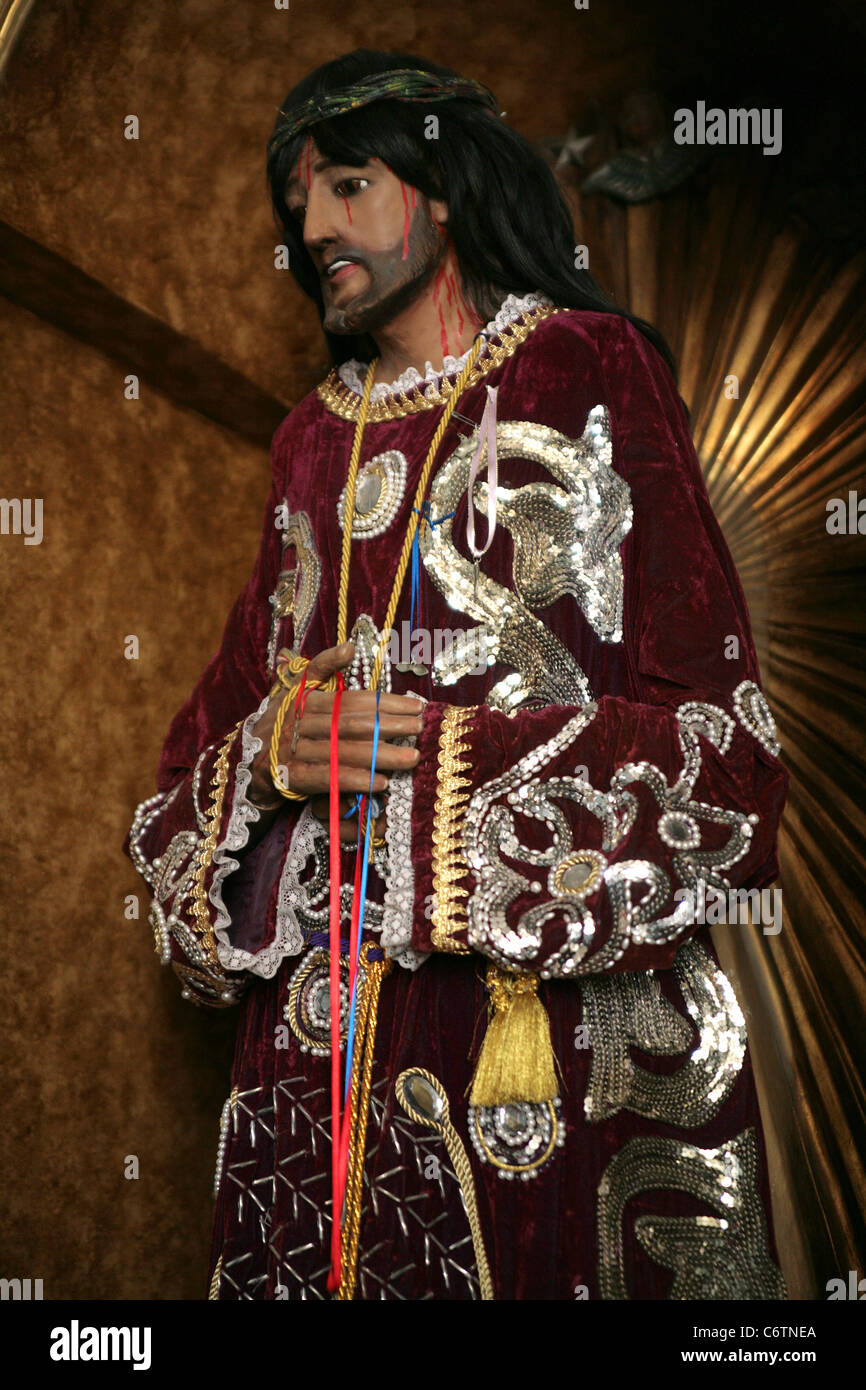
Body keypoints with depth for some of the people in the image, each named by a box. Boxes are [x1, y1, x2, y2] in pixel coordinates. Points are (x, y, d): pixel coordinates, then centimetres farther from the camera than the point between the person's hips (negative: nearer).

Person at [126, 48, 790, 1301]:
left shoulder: (587, 371, -2)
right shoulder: (315, 439, 13)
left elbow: (723, 734, -9)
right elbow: (218, 739, 14)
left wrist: (447, 756, -15)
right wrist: (276, 750, -9)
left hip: (566, 1000, -4)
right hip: (326, 1009, 5)